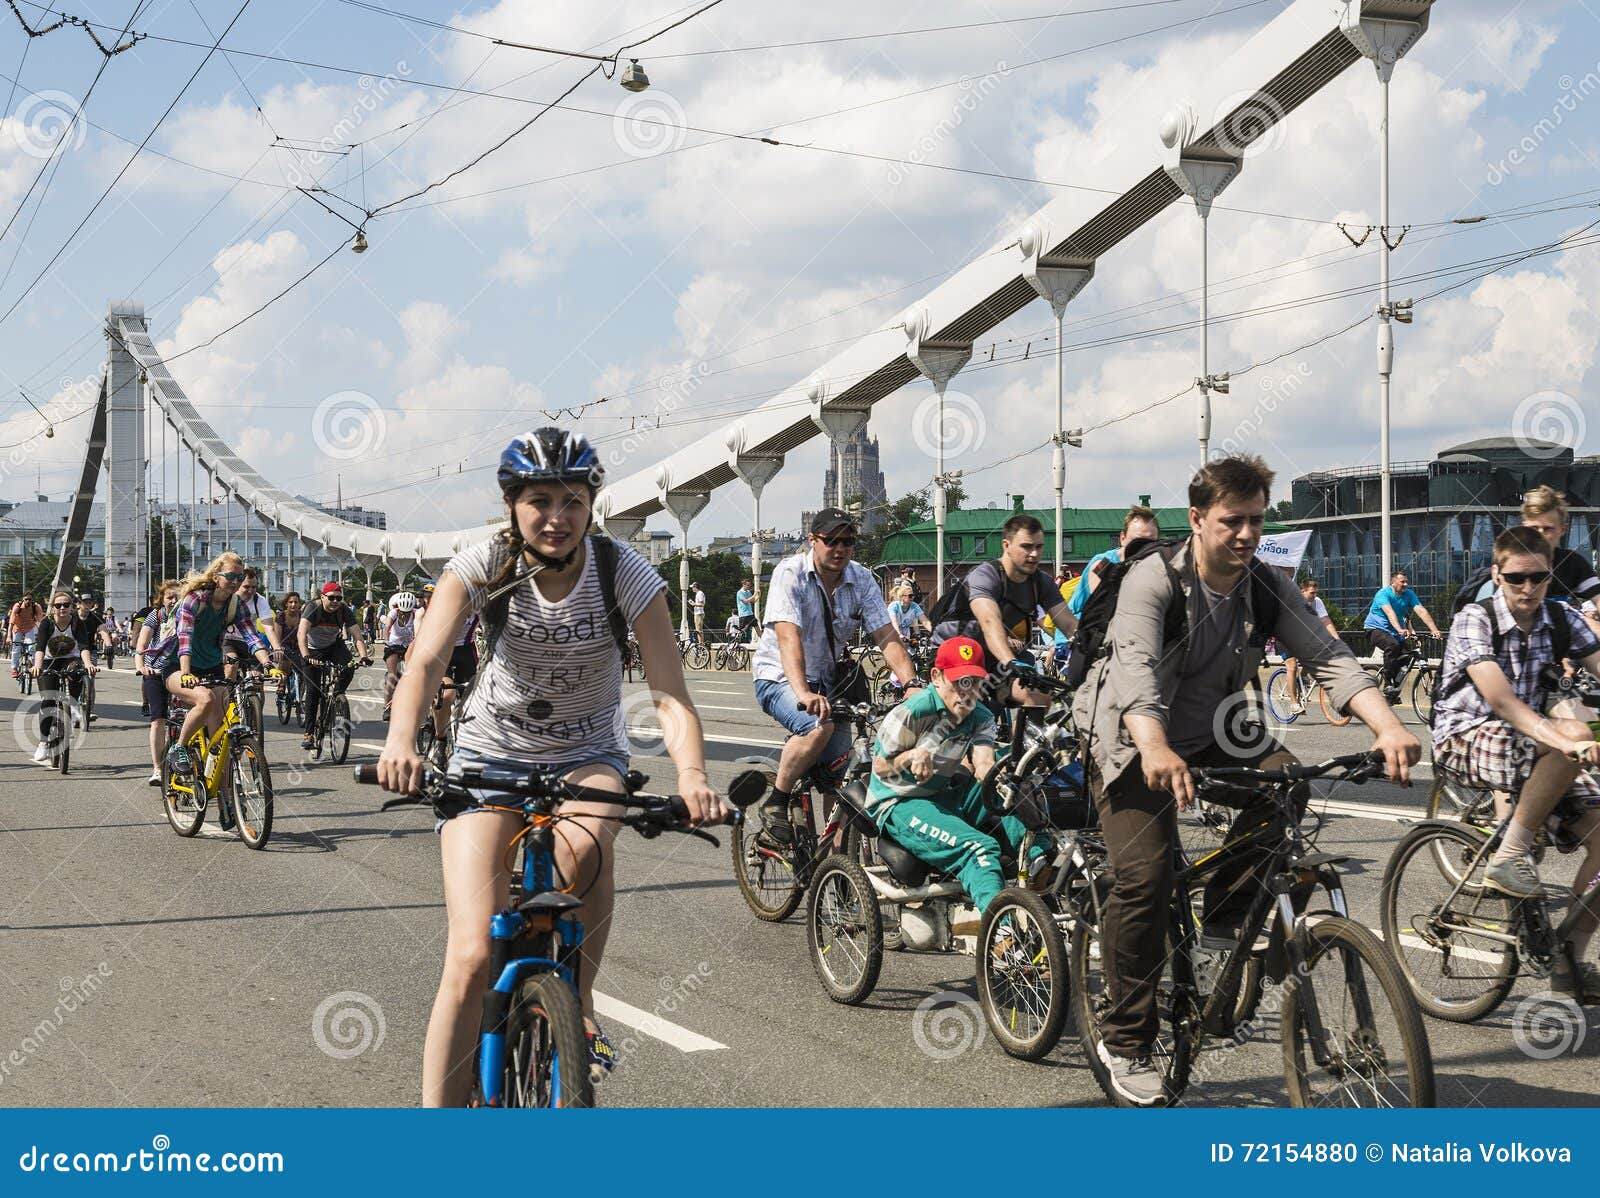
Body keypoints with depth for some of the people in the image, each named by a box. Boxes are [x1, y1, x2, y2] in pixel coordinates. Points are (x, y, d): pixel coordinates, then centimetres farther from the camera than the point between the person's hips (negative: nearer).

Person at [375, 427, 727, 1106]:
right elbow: (427, 658, -32)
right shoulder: (483, 567, -17)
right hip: (491, 755, 0)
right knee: (471, 959, -14)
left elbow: (670, 694, -26)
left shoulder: (625, 574, -19)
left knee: (582, 848, -36)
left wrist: (692, 778, -45)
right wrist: (400, 742, -52)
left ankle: (579, 1006, -9)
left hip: (587, 756, 0)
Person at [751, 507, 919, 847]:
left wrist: (912, 684, -28)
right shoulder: (791, 573, -19)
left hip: (827, 680, 5)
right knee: (819, 726, -33)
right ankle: (774, 806, -15)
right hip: (779, 678, -5)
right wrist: (803, 693, -46)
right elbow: (789, 637, -31)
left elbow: (887, 637, -11)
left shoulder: (861, 579, -5)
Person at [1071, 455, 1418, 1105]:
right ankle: (1125, 1040, -5)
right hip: (1131, 742, -5)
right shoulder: (1154, 579, -21)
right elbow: (1136, 667, -38)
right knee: (1147, 873, -20)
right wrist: (1155, 749, -57)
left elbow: (1329, 657, -19)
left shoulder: (1268, 588, -7)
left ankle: (1223, 917, -5)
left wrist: (1389, 727, -37)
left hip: (1209, 736, 5)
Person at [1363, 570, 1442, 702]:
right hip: (1376, 628, -6)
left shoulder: (1409, 594, -1)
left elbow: (1421, 611, -12)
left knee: (1406, 655, -13)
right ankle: (1387, 684, -27)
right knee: (1393, 645, -35)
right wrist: (1400, 630, -49)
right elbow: (1389, 612, -33)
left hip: (1393, 632, 6)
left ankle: (1394, 693, 5)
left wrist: (1434, 630, -26)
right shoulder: (1384, 593, -16)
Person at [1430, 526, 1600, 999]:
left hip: (1530, 740, 6)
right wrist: (1562, 738, -43)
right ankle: (1510, 857, -20)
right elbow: (1500, 699, -29)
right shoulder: (1474, 620, -16)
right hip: (1467, 739, -6)